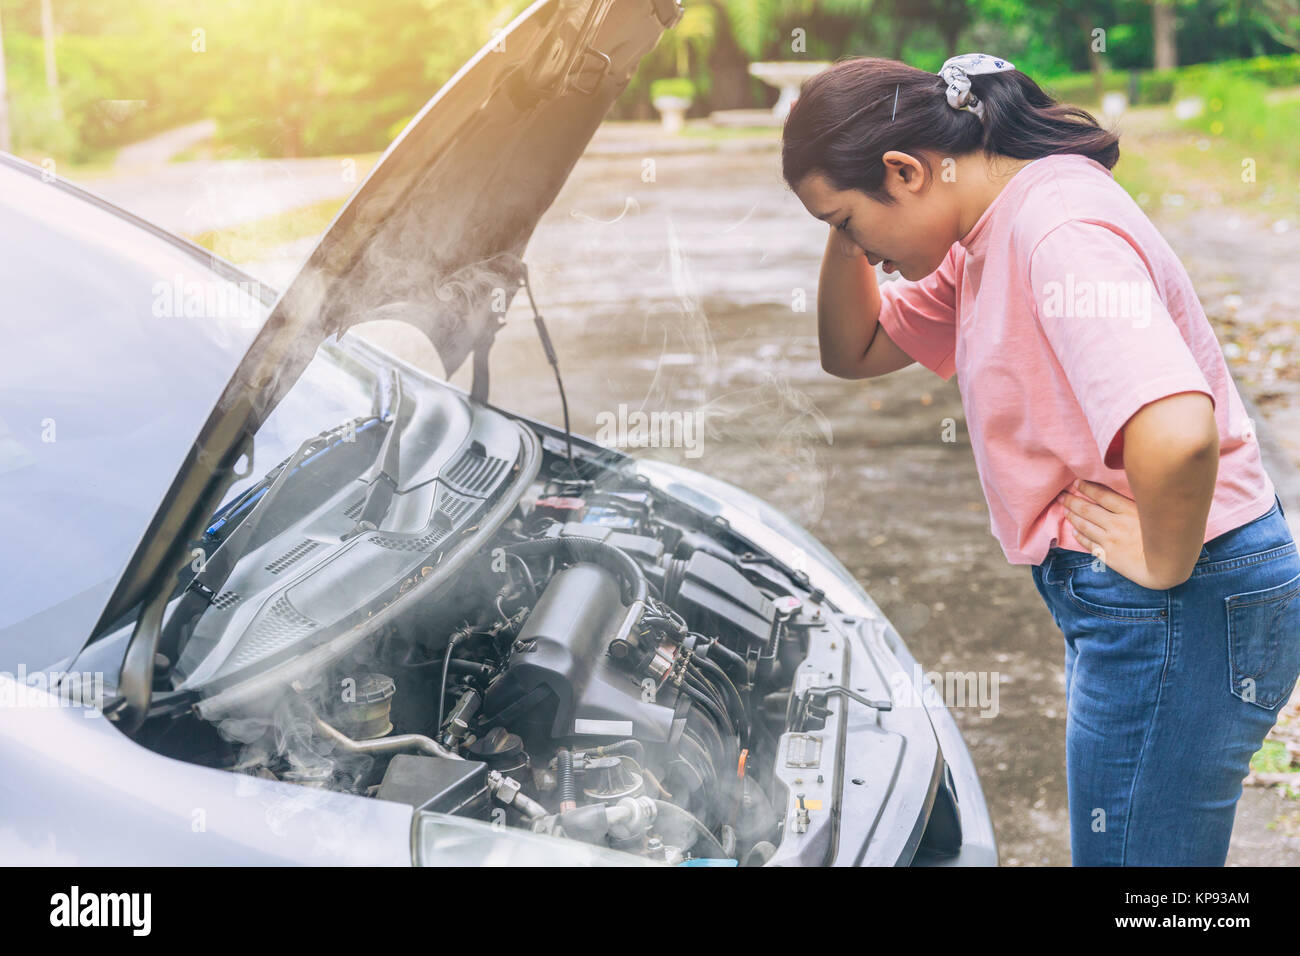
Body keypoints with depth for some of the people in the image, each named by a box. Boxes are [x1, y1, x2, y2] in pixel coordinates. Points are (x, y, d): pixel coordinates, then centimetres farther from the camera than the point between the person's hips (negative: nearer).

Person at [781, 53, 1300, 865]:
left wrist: (1163, 568, -22)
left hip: (1179, 607, -10)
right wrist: (847, 235, 3)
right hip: (1113, 594, 10)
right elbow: (856, 352, 19)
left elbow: (1178, 435, -39)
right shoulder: (986, 235, 7)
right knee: (1116, 839, 22)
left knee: (1135, 850, 2)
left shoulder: (1059, 230, -25)